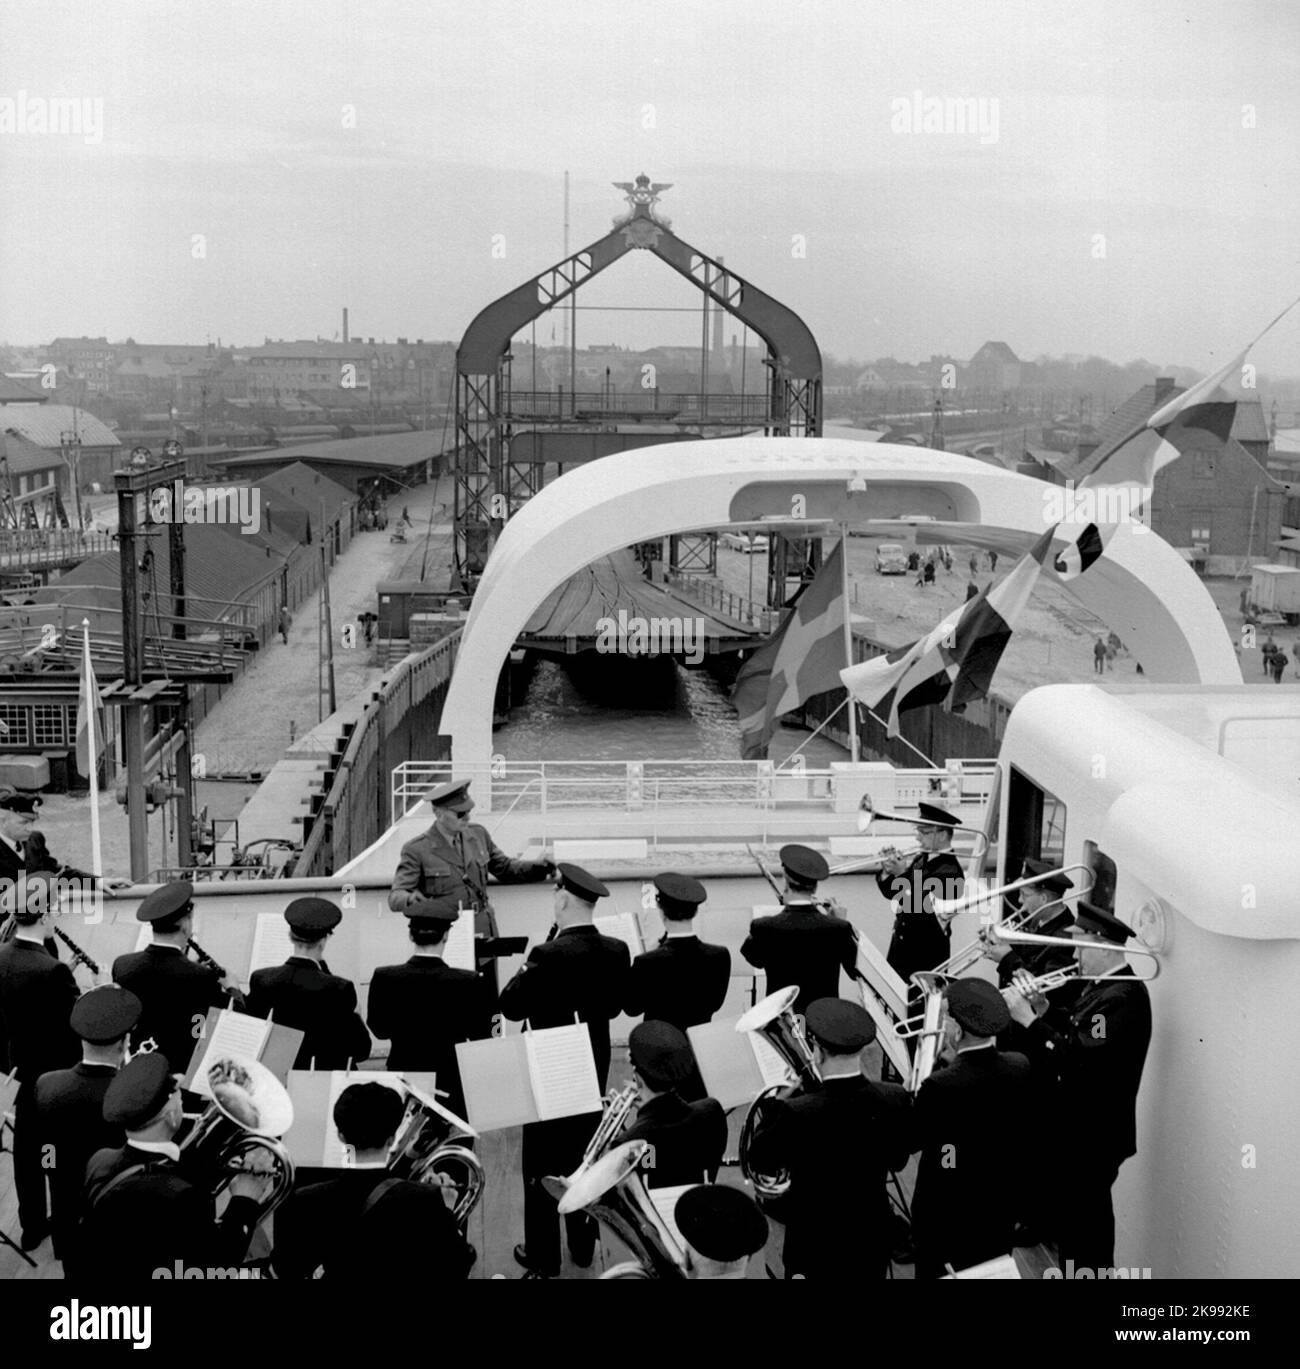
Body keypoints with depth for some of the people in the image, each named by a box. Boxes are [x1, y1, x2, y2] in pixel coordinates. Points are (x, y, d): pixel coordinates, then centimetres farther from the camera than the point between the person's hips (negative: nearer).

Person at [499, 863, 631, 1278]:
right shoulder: (617, 952, -7)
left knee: (542, 1163, 8)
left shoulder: (548, 955, -25)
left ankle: (543, 1257, 17)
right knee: (586, 1155, 19)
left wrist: (525, 971, -3)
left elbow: (511, 1007, -17)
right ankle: (583, 1245, 31)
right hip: (593, 1067, 5)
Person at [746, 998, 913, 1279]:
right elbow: (897, 1160, 3)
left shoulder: (796, 1113, -29)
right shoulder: (895, 1100, -16)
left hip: (815, 1248, -3)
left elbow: (761, 1161, -10)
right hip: (873, 1243, 4)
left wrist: (779, 1099, -3)